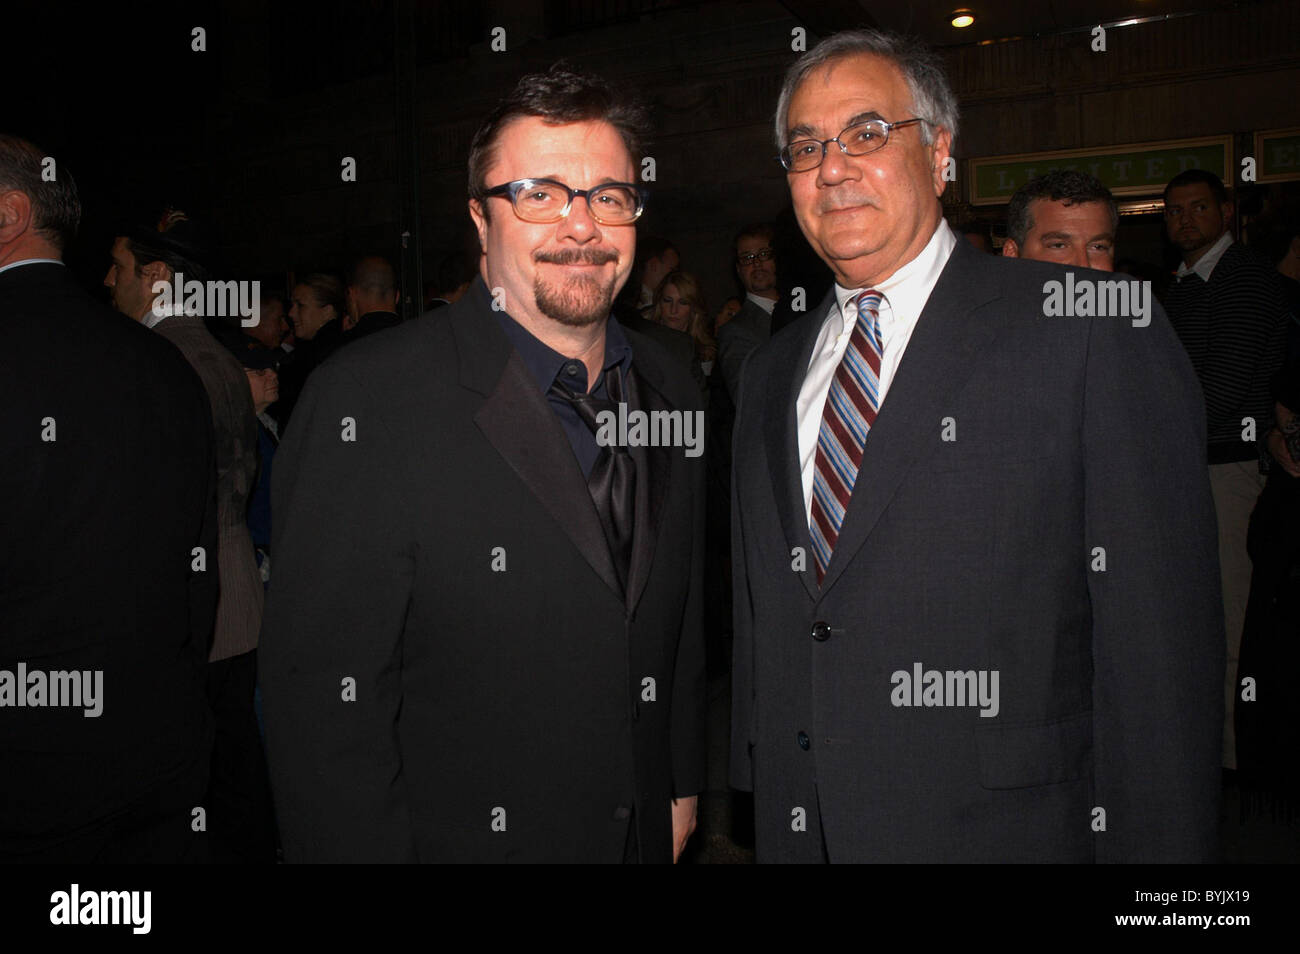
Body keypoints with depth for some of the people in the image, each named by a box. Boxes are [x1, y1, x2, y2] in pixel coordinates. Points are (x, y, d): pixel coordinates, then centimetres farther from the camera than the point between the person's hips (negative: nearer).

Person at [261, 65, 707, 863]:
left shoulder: (675, 396, 1)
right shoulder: (368, 403, -19)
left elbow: (684, 626, 9)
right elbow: (323, 695, -19)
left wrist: (682, 786, 10)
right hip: (457, 837, -5)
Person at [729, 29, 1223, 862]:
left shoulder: (1095, 332, -9)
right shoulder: (772, 374, 9)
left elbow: (1158, 636, -11)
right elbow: (760, 624, 12)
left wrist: (1152, 844, -13)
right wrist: (755, 797, 9)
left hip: (1003, 824, -4)